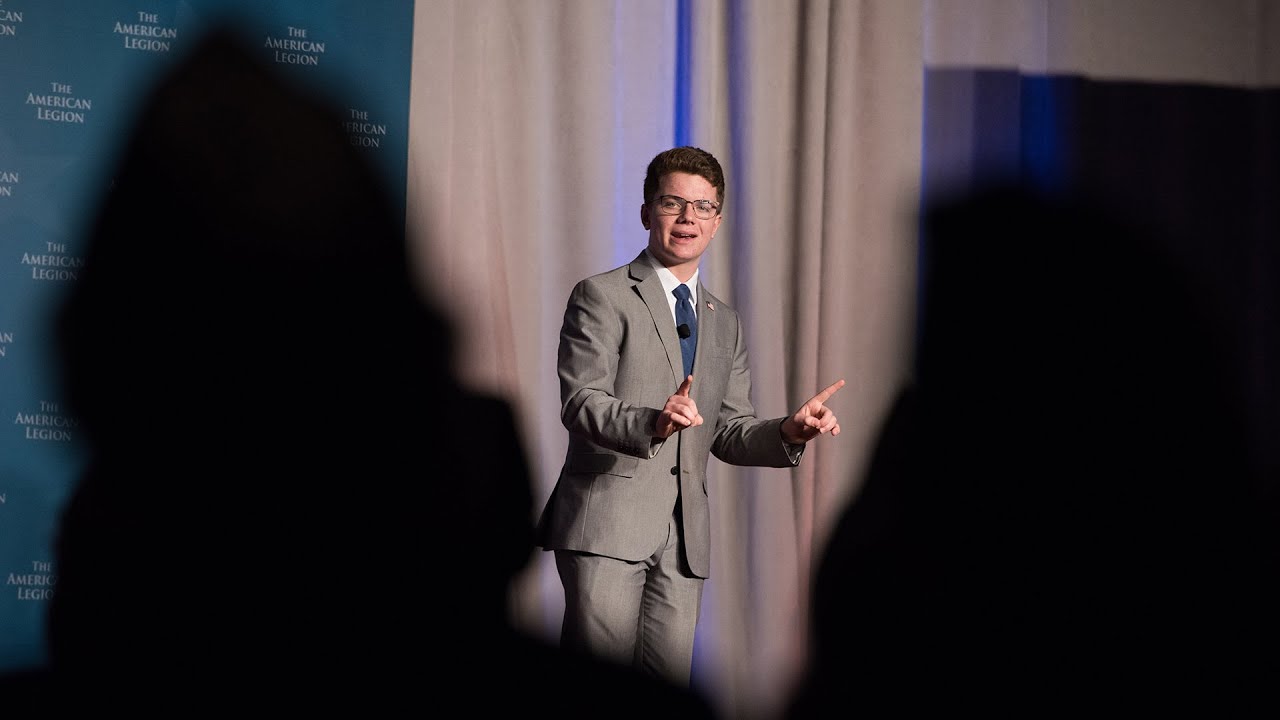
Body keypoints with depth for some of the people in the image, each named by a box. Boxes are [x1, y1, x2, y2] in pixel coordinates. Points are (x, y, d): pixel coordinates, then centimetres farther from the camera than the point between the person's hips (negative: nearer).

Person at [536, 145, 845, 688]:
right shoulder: (602, 297, 0)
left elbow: (728, 433, 17)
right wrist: (652, 423, -31)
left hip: (684, 540, 6)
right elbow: (581, 402, -12)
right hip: (607, 525, -5)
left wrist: (789, 432, -3)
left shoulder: (725, 324, 20)